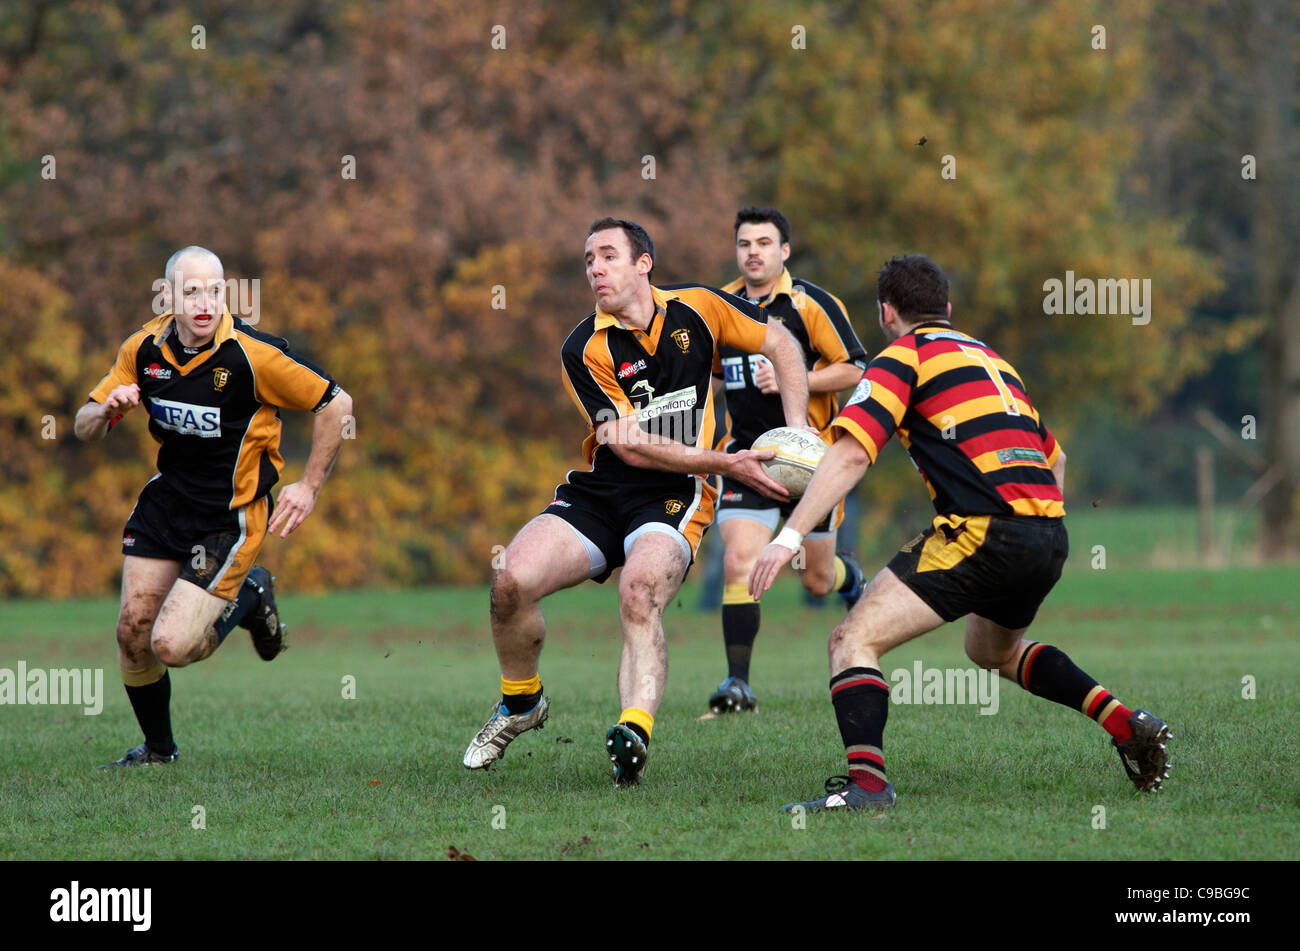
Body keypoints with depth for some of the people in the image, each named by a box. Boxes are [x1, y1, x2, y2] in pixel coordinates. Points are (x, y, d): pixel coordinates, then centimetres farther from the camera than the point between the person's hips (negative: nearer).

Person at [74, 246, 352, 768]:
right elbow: (85, 426, 3)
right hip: (165, 501, 5)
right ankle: (157, 746, 27)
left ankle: (249, 596, 16)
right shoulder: (143, 348, -5)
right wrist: (108, 409, -21)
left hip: (231, 518, -5)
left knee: (172, 645, -14)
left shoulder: (252, 354, -22)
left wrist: (309, 485, -11)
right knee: (133, 631, 2)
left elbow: (336, 402, -12)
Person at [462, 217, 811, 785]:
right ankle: (521, 702, 9)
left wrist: (798, 430, 1)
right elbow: (630, 445, -12)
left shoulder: (697, 309, 1)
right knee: (513, 579, -19)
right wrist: (726, 464, -17)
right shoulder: (583, 350, -5)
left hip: (673, 501, -2)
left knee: (639, 593, -33)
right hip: (598, 494, 2)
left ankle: (634, 731, -49)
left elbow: (780, 343, 14)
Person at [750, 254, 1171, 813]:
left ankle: (866, 781, -27)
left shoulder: (902, 358, 3)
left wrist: (790, 536, -13)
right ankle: (1124, 722, 21)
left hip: (982, 531, -8)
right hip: (1049, 536, 8)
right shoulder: (991, 359, 27)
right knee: (993, 649, 34)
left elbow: (851, 455, -10)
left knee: (854, 640, -6)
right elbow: (1053, 457, 35)